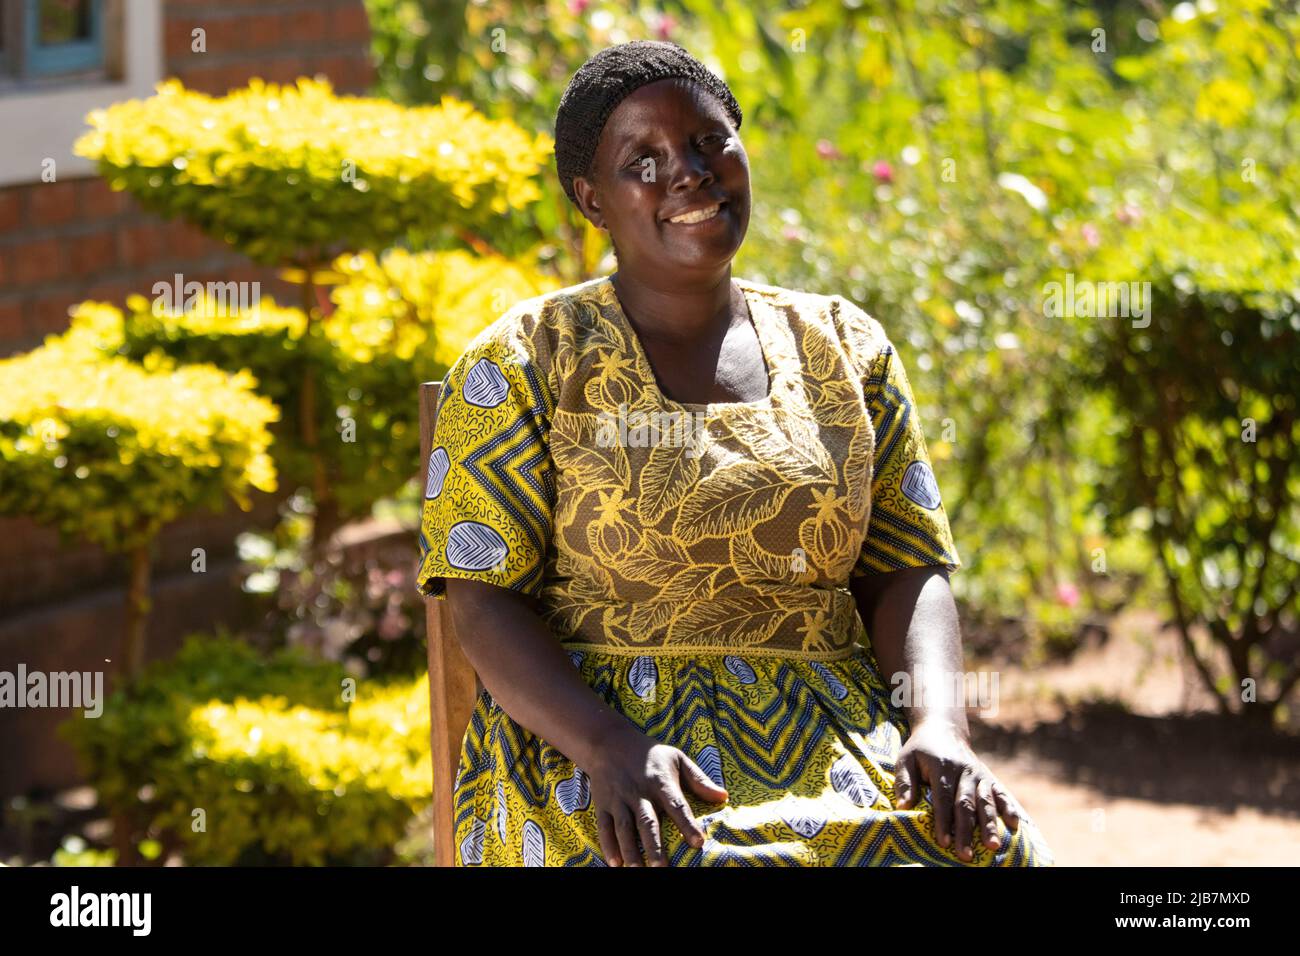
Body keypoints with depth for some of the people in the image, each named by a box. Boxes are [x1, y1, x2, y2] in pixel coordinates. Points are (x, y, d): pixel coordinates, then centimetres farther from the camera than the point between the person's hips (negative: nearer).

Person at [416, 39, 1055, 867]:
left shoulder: (846, 348, 15)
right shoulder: (524, 361, 6)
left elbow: (908, 571, 11)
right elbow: (484, 603, -2)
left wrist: (941, 727, -10)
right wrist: (610, 747, -19)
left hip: (837, 732, 3)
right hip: (585, 731, -3)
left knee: (993, 849, -27)